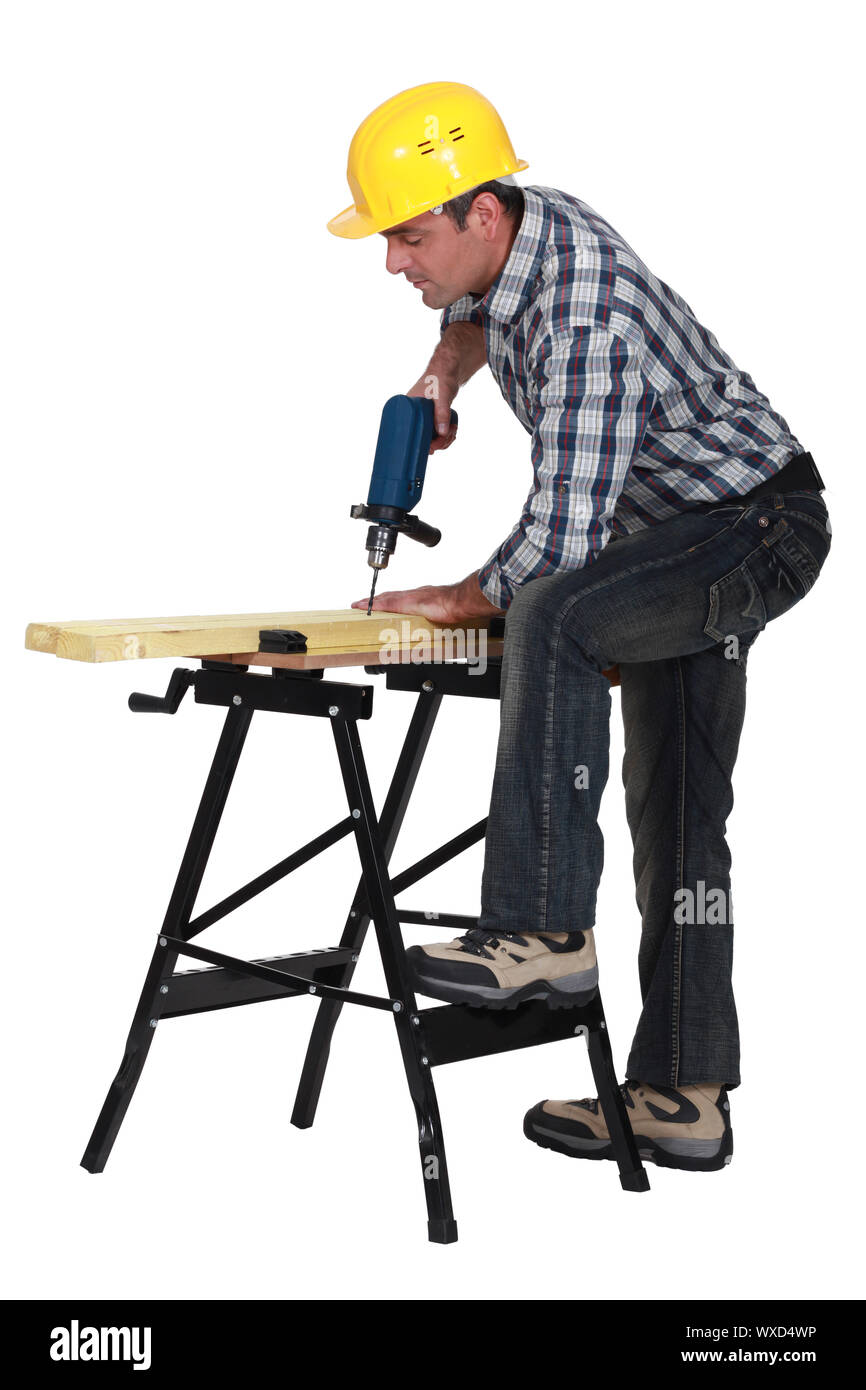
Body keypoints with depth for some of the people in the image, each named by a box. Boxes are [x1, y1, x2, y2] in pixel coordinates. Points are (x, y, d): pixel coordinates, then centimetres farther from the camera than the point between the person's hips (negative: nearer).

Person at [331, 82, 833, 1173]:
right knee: (671, 807, 7)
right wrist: (439, 375, 6)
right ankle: (682, 1101, 12)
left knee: (554, 616, -36)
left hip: (759, 526, -10)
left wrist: (464, 599, -15)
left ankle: (545, 931, -30)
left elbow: (562, 538, -32)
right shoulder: (522, 229, -1)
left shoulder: (589, 320, -31)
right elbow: (478, 312, 25)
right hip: (676, 536, 10)